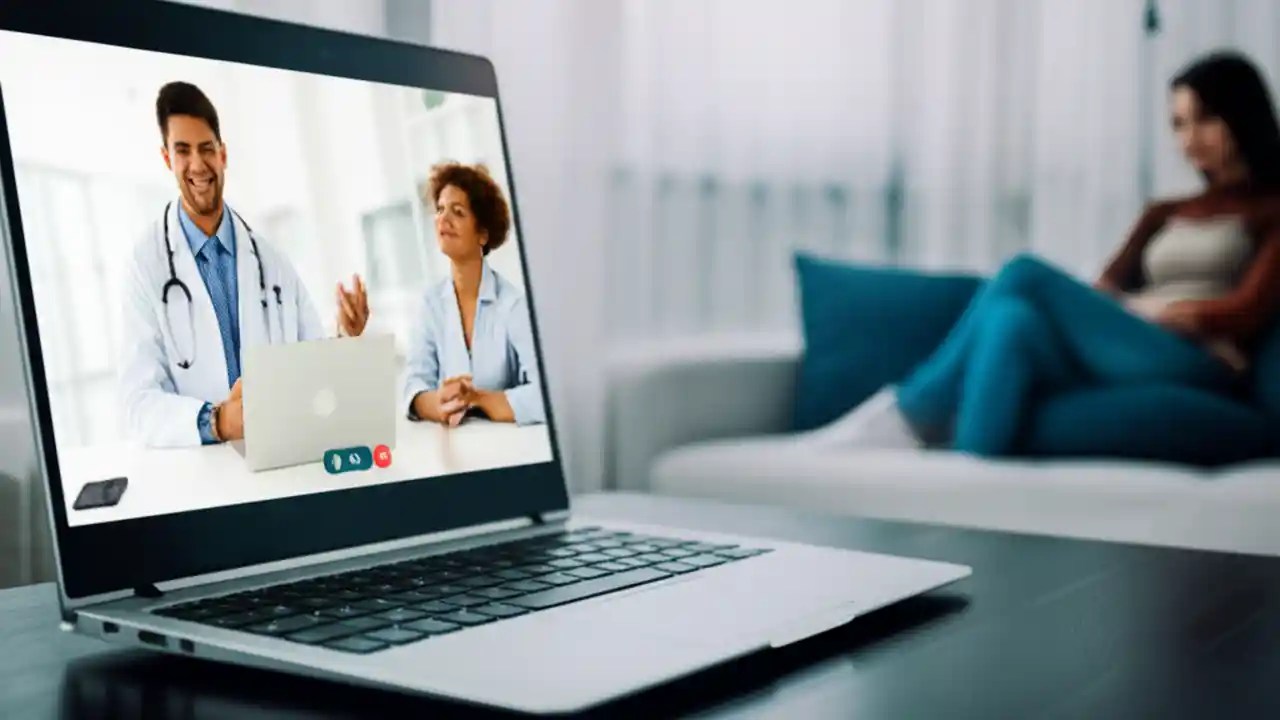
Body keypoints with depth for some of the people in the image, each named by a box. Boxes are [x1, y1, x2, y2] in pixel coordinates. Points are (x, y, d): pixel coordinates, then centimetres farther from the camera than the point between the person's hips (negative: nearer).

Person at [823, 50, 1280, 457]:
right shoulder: (1164, 215, 30)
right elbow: (1100, 296, 14)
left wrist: (1135, 311, -1)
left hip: (1195, 371, -5)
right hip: (1114, 363, 5)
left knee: (1026, 275, -26)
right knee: (1013, 319, -30)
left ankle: (903, 418, -25)